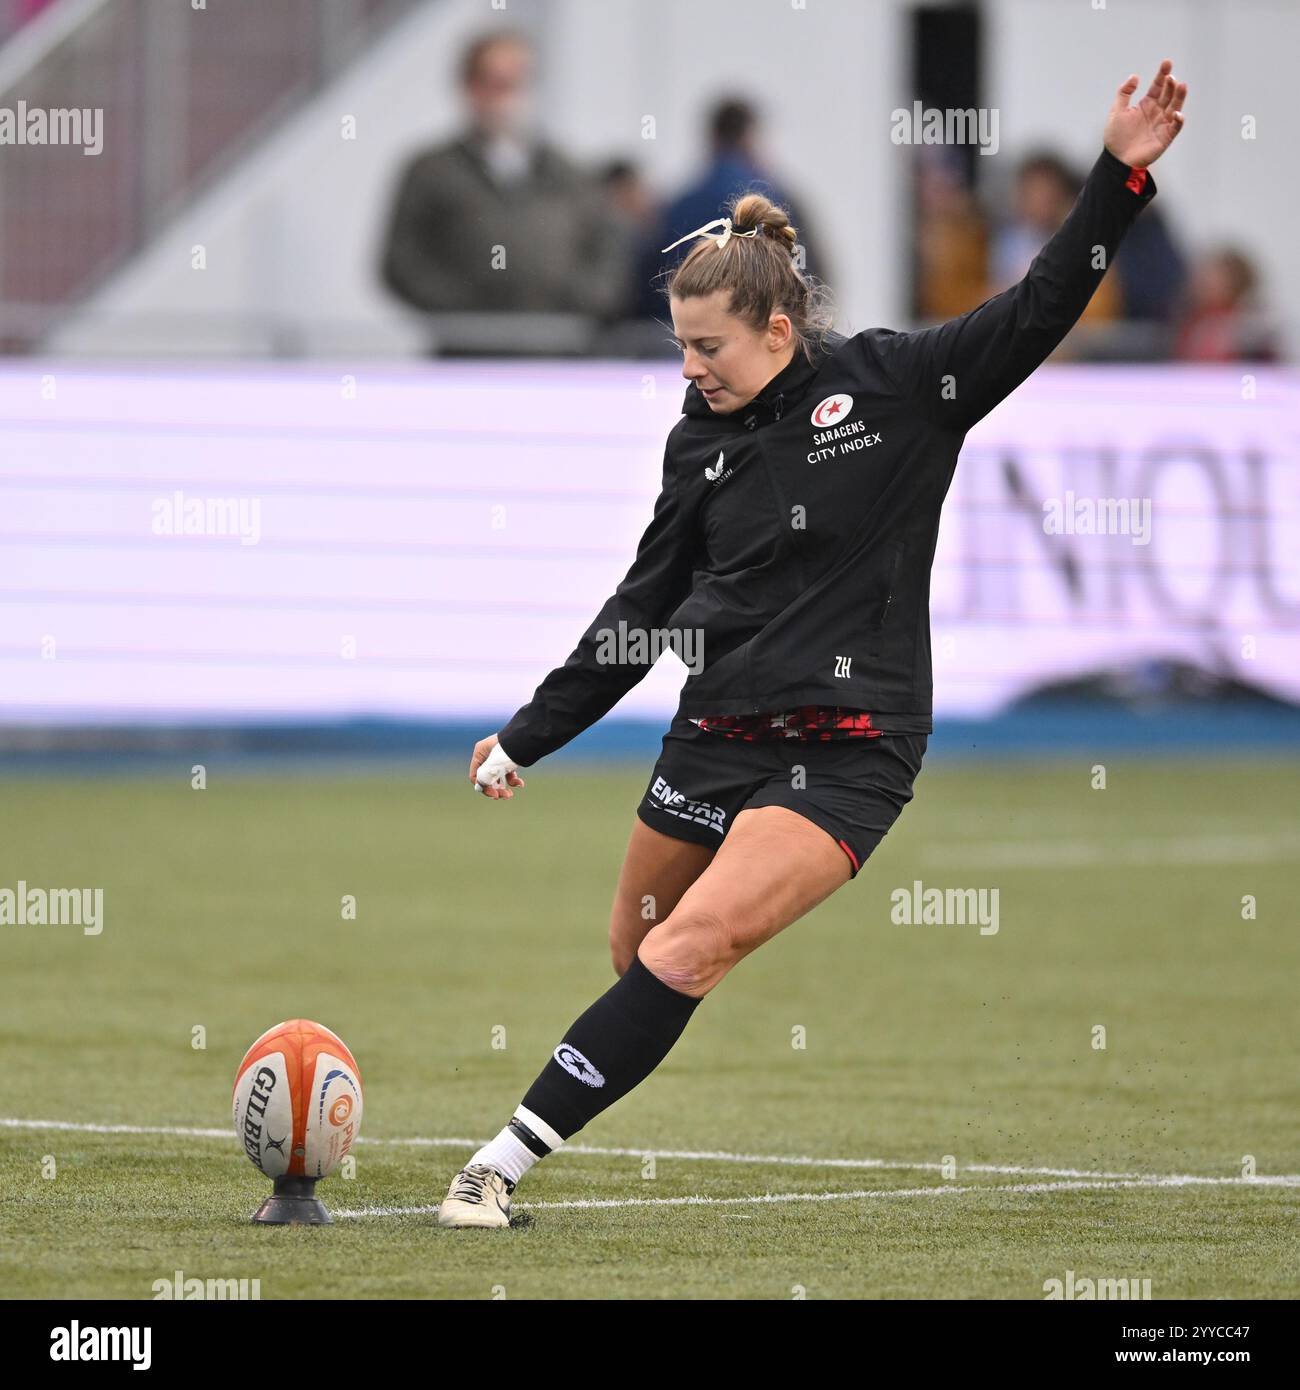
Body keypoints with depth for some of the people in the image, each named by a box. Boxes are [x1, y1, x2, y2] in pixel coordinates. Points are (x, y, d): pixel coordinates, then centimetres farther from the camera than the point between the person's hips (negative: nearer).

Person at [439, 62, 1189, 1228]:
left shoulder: (894, 386, -5)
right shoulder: (700, 441, 8)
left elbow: (1037, 313, -6)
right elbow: (644, 608, 15)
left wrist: (1122, 176, -18)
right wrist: (529, 737, 16)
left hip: (843, 755, -6)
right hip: (715, 736, 6)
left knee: (687, 954, -19)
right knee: (638, 959, 10)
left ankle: (507, 1161, -22)